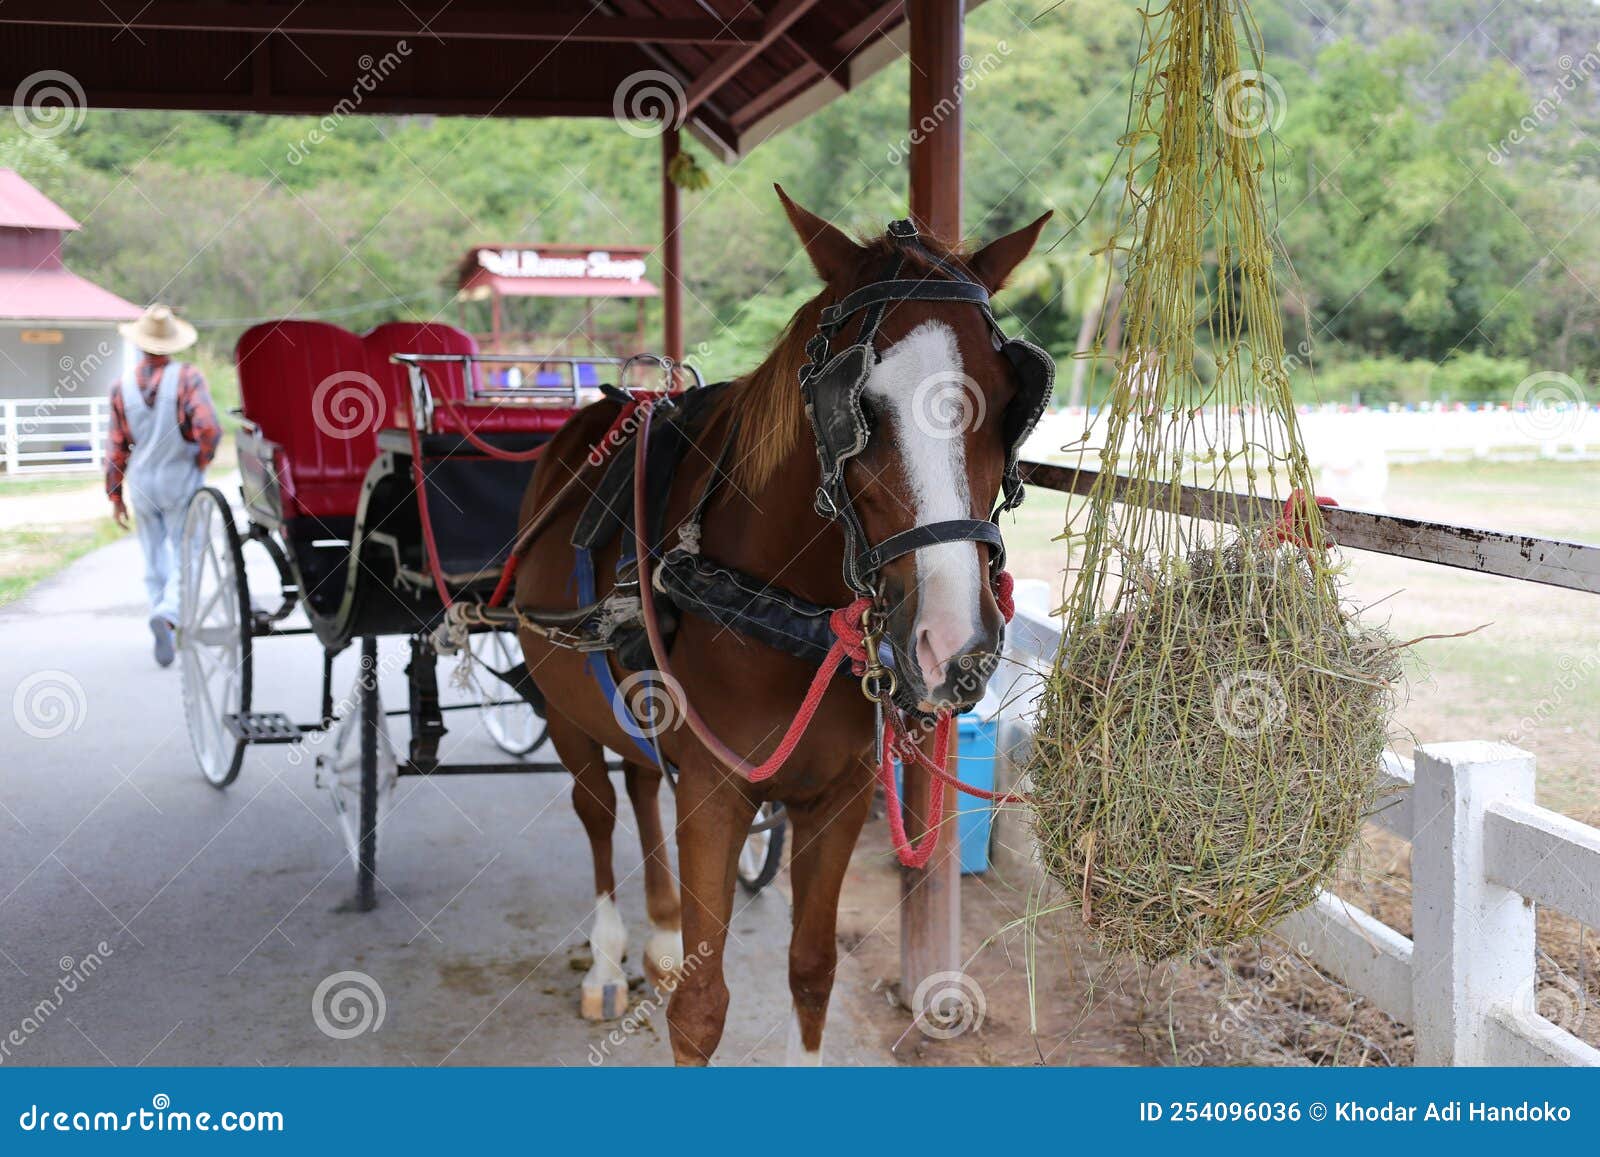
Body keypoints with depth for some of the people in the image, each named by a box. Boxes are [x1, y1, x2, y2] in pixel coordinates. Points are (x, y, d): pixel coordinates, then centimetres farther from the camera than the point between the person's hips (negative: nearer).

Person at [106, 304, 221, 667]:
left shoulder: (122, 388, 0)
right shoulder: (188, 378, -10)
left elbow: (116, 447, 2)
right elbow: (208, 429, -22)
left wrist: (115, 494, 10)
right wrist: (201, 461, -3)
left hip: (141, 484, 3)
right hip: (181, 481, -3)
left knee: (155, 561, 14)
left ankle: (164, 617, 16)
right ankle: (167, 613, -21)